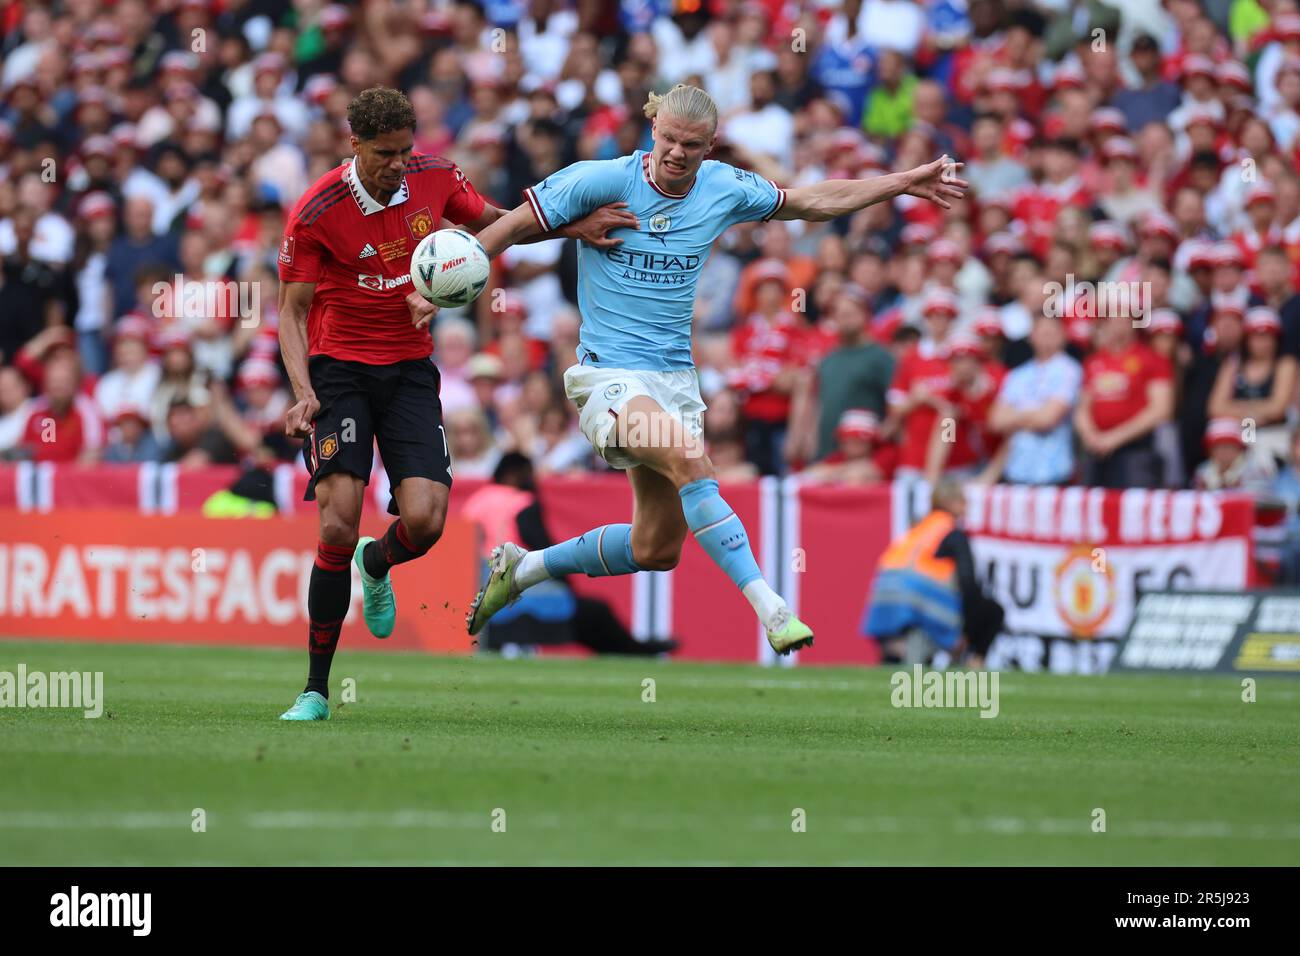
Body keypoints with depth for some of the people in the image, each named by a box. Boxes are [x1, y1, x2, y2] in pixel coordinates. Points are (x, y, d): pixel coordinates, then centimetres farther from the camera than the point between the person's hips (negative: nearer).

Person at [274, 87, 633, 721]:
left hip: (409, 371, 3)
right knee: (338, 527, -17)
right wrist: (303, 393, -19)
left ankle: (376, 564, 25)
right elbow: (292, 310, -6)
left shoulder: (435, 178, -3)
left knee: (424, 521, -15)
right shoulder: (315, 213, -13)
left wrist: (575, 228, 3)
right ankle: (315, 691, -6)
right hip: (339, 369, -3)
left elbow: (496, 222, 16)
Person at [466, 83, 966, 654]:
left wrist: (906, 182, 17)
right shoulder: (602, 181, -11)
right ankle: (771, 612, -37)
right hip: (608, 375, -6)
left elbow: (815, 201, 17)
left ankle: (522, 568, 29)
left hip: (675, 378, 6)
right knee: (691, 461, -32)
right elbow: (513, 227, -5)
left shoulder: (724, 189, 3)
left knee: (657, 550, 7)